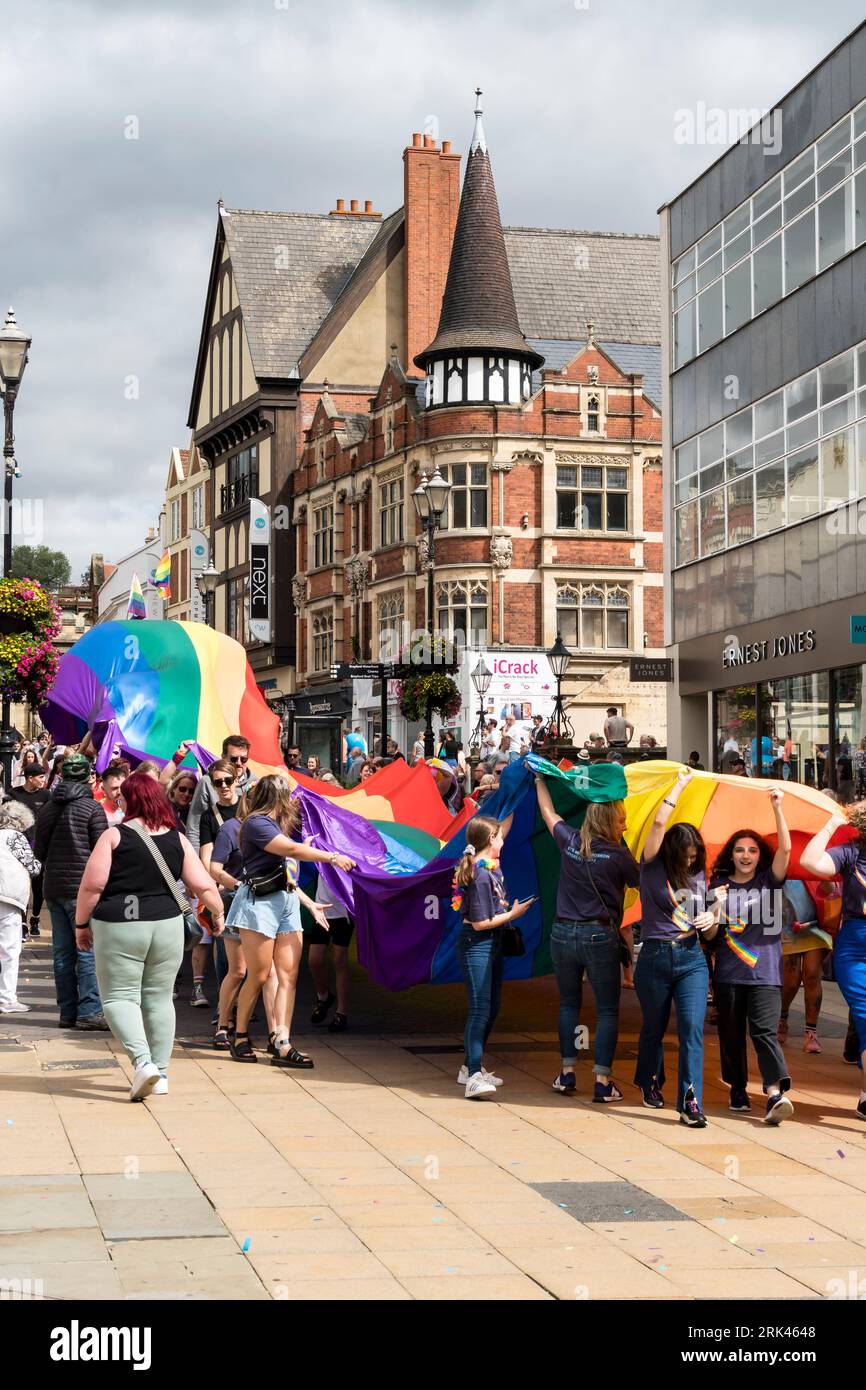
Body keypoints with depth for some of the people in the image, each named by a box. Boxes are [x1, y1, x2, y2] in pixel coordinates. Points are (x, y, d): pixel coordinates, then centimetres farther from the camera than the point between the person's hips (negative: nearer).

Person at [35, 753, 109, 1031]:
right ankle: (89, 1010, -9)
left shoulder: (47, 809, 10)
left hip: (53, 888, 6)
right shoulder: (92, 808, -9)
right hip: (82, 887, -6)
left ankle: (68, 1012, 13)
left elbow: (39, 851, 15)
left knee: (62, 952, 9)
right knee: (88, 951, -5)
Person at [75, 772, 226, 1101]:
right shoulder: (178, 840, 4)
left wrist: (82, 923, 4)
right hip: (167, 926, 4)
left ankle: (142, 1061, -15)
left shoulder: (114, 836, -6)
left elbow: (92, 884, -9)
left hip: (119, 927, -4)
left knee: (120, 997, 4)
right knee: (159, 998, 14)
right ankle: (160, 1073, 16)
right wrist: (218, 914, 19)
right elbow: (203, 886, 2)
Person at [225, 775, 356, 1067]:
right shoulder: (256, 823, -9)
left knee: (289, 976, -3)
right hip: (259, 903, -9)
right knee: (258, 976, -6)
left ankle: (283, 1045, -7)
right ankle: (240, 1037, 11)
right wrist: (332, 857, -15)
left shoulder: (275, 824, 20)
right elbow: (293, 849, -17)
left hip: (286, 901, 9)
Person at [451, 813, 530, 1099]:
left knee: (491, 1008, 15)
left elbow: (504, 827, 24)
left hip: (492, 944, 10)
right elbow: (480, 923, -20)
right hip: (476, 945, -10)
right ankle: (474, 1077, -23)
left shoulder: (490, 864, 6)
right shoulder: (481, 874, -21)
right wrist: (513, 914, -11)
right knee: (480, 1008, -17)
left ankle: (472, 1067, 24)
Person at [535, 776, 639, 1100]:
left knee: (568, 1004, 19)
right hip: (600, 936, -4)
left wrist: (540, 779, 32)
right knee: (607, 1010, 5)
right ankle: (603, 1081, 1)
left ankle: (567, 1074, 20)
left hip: (563, 934, 4)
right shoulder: (618, 855, -10)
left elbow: (547, 810, 18)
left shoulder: (570, 842, 0)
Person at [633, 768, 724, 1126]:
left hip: (691, 959, 2)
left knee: (692, 1029, -12)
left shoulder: (699, 877, 10)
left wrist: (714, 917, -6)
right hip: (654, 958, -2)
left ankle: (690, 1102, -16)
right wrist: (680, 784, -8)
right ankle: (650, 1082, 38)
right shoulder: (653, 868, -1)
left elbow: (709, 934, 17)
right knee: (654, 1028, 13)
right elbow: (659, 823, -16)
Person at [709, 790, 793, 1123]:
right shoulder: (719, 884, 10)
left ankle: (775, 1093, -26)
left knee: (764, 1031, -14)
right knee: (731, 1033, 7)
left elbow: (785, 848, -9)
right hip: (728, 973, 2)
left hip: (765, 971, -2)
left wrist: (777, 808, -13)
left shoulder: (769, 880, 6)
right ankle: (738, 1090, 20)